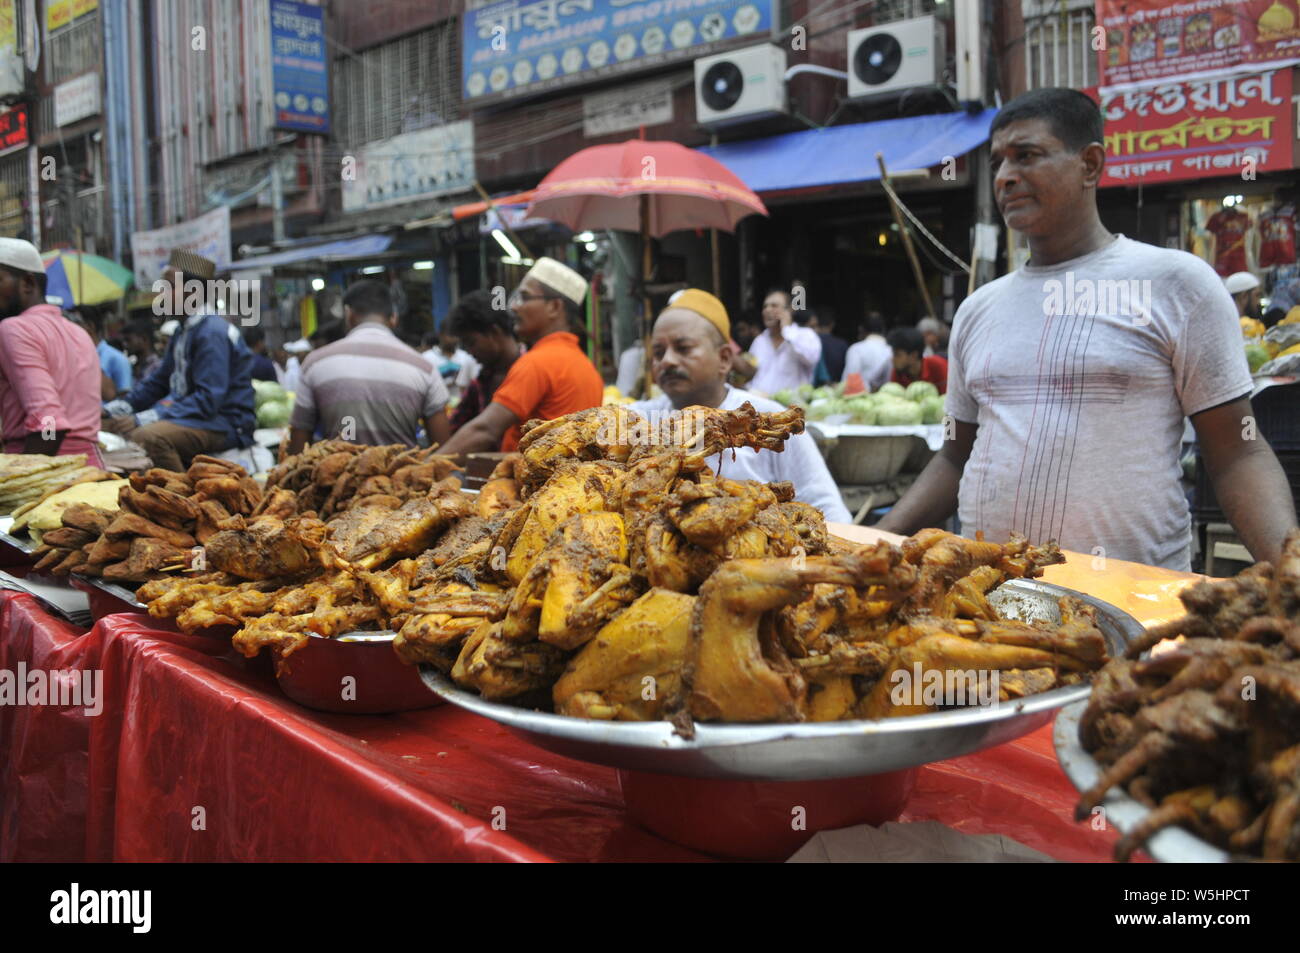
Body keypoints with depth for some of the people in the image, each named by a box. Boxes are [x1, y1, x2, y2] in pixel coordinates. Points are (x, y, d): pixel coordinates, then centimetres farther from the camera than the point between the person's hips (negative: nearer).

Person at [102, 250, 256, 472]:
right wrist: (113, 408, 7)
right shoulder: (184, 331, 15)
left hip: (225, 424, -9)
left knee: (148, 436, -33)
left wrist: (143, 419, -23)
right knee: (110, 427, 2)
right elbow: (157, 382, 22)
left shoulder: (212, 332, -15)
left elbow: (207, 401, -22)